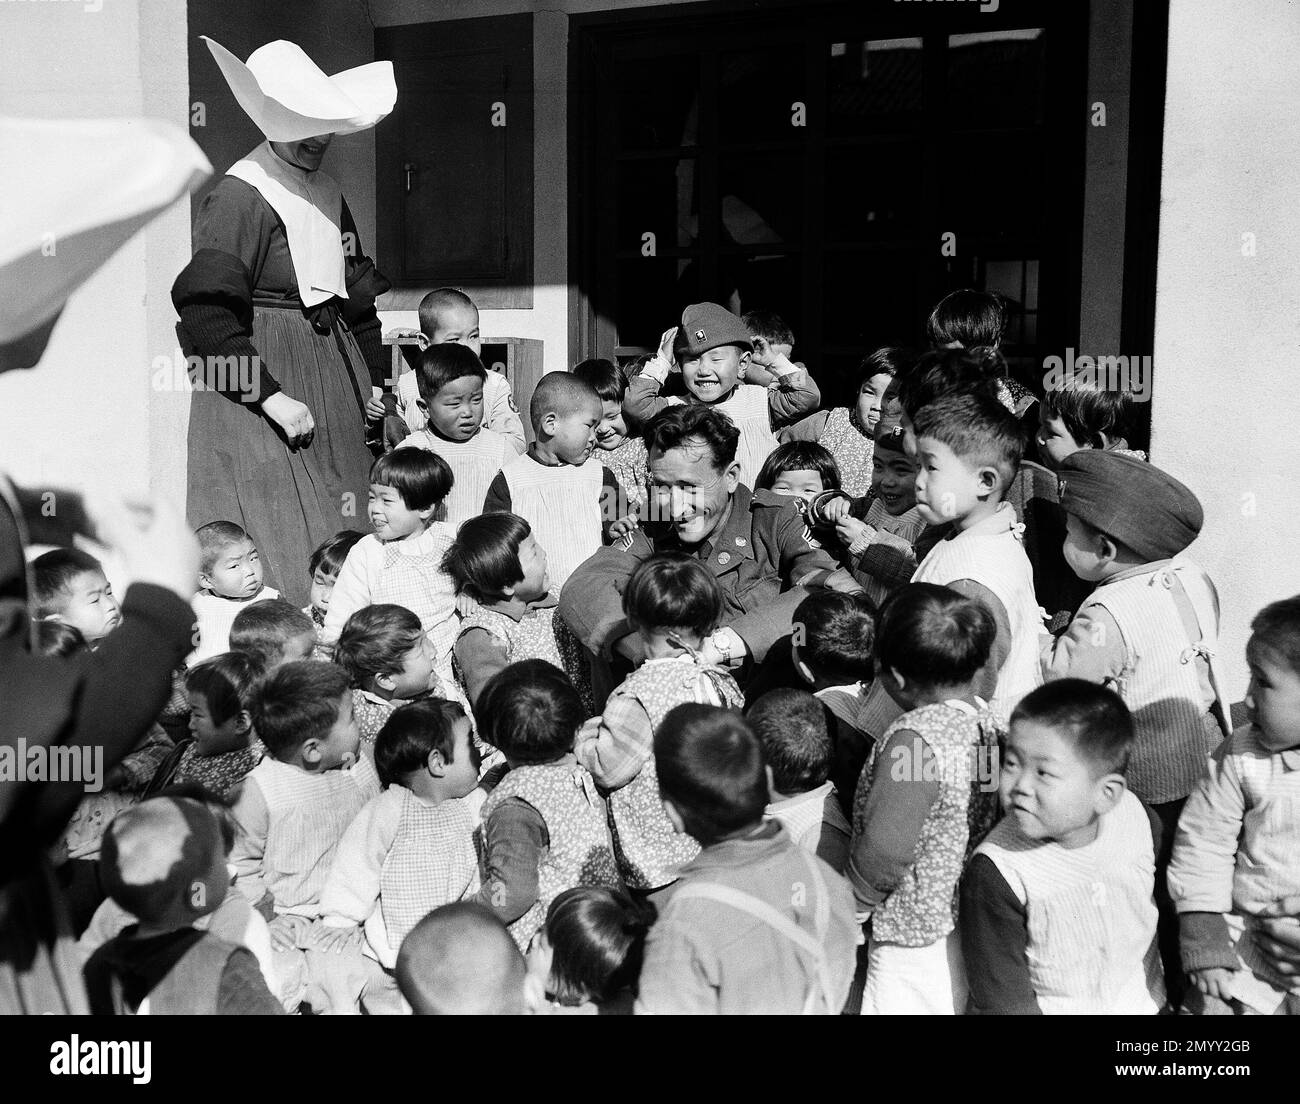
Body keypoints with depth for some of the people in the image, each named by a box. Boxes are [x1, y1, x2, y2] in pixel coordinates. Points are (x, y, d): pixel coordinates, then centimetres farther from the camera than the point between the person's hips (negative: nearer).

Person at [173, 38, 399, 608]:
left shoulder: (327, 194, 12)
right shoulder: (237, 197, -13)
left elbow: (357, 292, 23)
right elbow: (206, 311, -21)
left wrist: (375, 380, 16)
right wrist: (269, 396, -22)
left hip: (332, 378, 8)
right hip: (262, 374, -8)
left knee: (345, 536, 9)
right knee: (277, 548, -7)